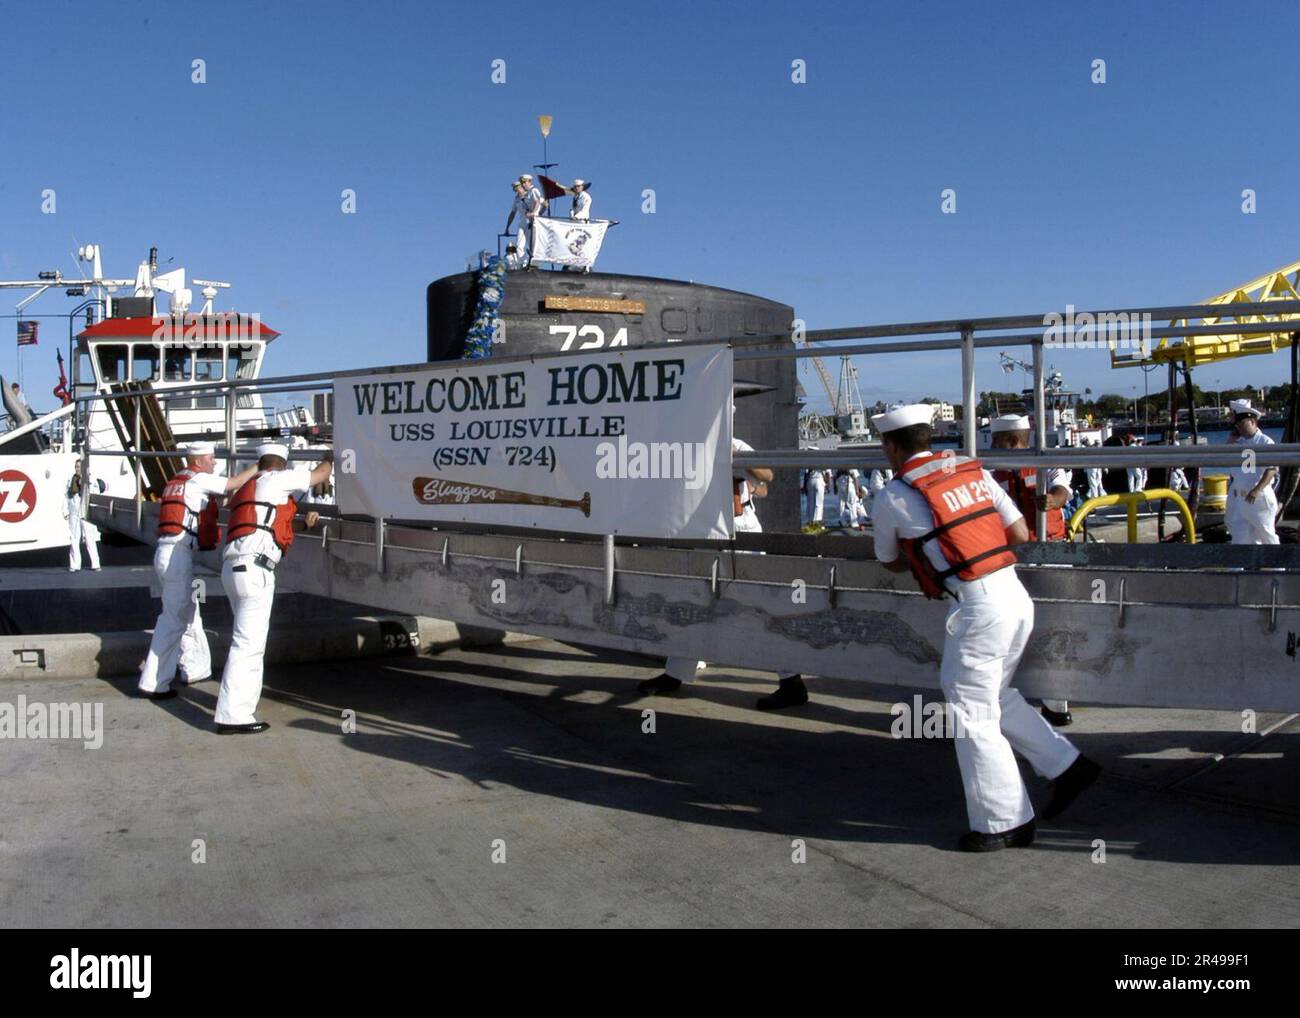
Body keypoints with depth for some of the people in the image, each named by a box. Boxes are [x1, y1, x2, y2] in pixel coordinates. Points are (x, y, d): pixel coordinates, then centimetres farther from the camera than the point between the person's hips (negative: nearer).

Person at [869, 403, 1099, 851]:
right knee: (997, 696, 25)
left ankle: (1004, 822, 13)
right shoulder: (973, 470, 12)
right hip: (1016, 594, 8)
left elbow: (889, 562, 13)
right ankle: (1067, 765, 28)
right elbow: (1021, 534, 13)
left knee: (971, 713, 5)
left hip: (978, 608, -7)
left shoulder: (893, 497, -4)